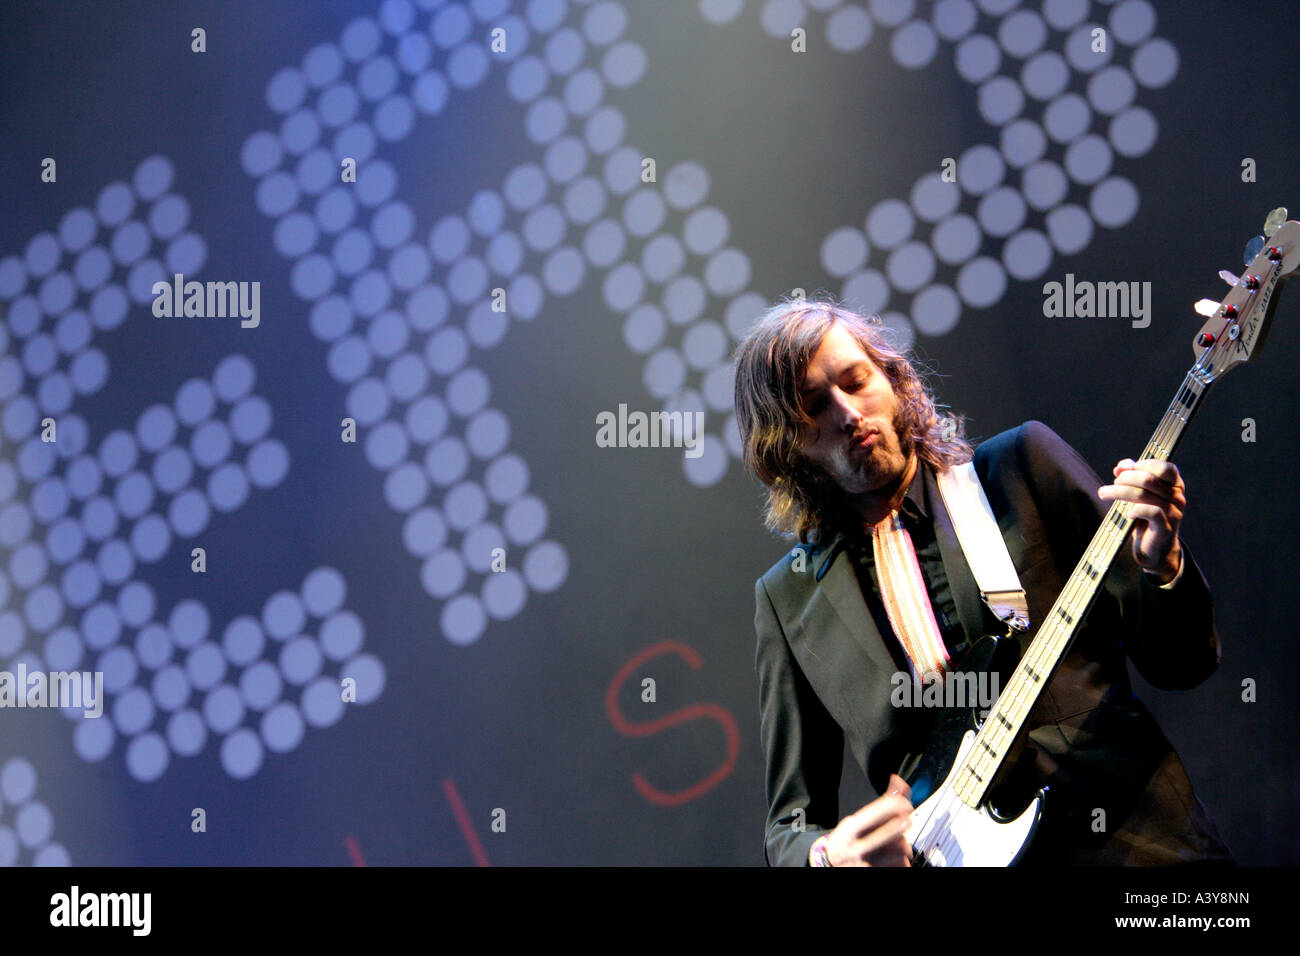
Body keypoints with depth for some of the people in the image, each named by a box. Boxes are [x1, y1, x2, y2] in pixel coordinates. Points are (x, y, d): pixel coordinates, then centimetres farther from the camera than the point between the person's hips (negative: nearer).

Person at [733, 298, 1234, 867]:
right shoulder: (787, 599, 13)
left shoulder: (1024, 463, 9)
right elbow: (791, 824, 16)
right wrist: (831, 854, -5)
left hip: (1134, 841, -3)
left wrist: (1161, 564, -10)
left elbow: (1182, 663, 9)